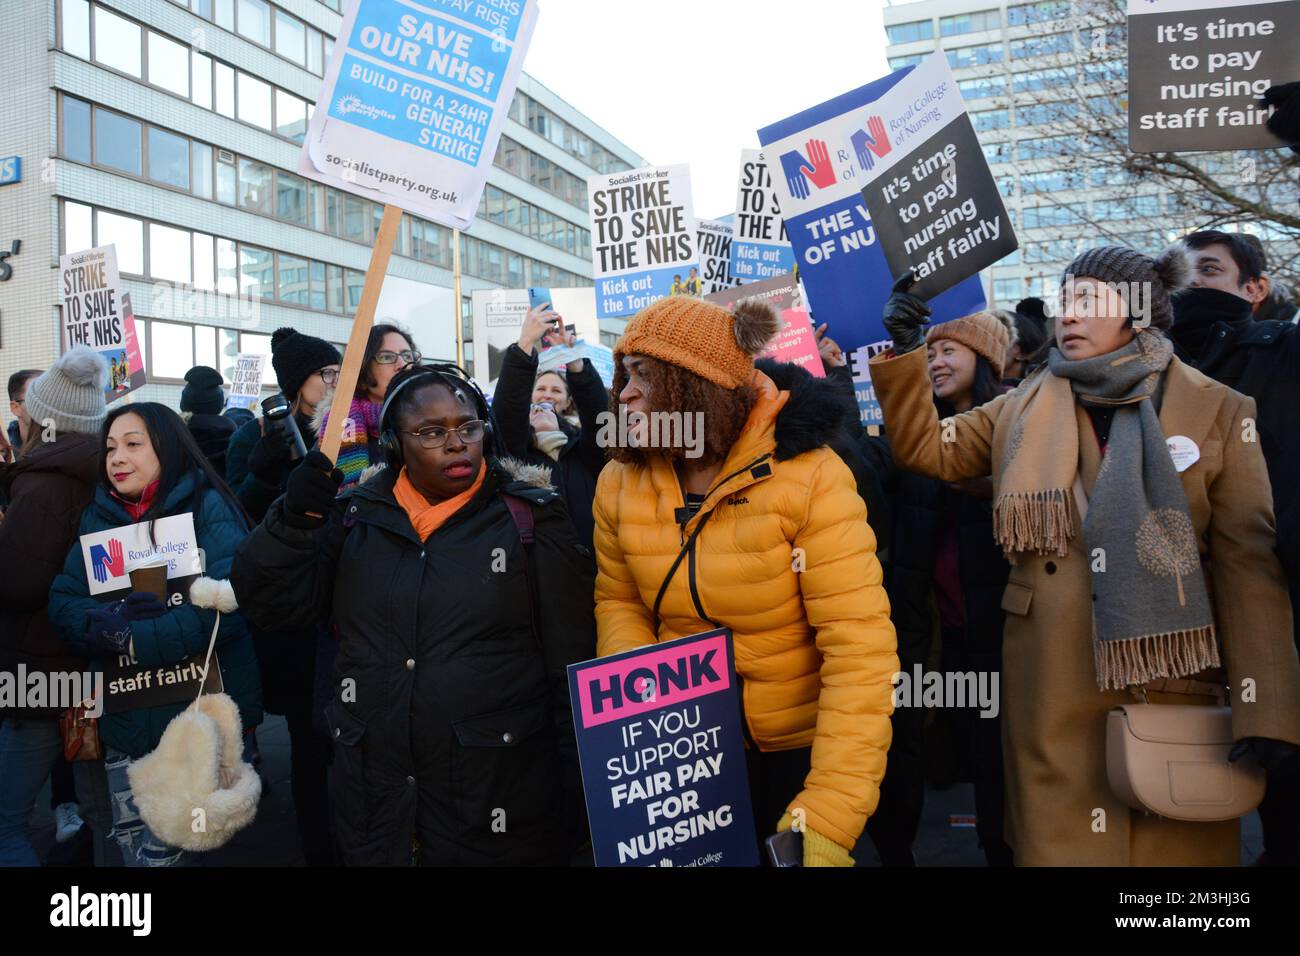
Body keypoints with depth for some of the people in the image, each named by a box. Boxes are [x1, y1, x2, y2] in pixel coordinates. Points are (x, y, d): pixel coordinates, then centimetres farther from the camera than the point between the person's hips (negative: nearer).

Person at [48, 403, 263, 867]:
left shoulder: (208, 509, -9)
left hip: (200, 713, -5)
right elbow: (63, 604, 1)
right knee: (130, 848, 15)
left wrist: (134, 639, -19)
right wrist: (118, 619, -19)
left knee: (160, 853, 1)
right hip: (125, 719, 5)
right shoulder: (98, 516, 7)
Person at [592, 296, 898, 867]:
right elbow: (618, 603, 5)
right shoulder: (618, 483, -8)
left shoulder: (809, 476, -22)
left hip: (803, 742, -3)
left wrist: (827, 817, -31)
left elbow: (859, 649, -25)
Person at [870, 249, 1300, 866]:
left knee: (1174, 843, 11)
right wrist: (904, 352, -6)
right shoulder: (1023, 410, 9)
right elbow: (926, 449, 7)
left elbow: (1249, 569, -6)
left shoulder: (1219, 414, -1)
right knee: (1057, 837, 9)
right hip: (1050, 694, 2)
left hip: (1172, 687, -1)